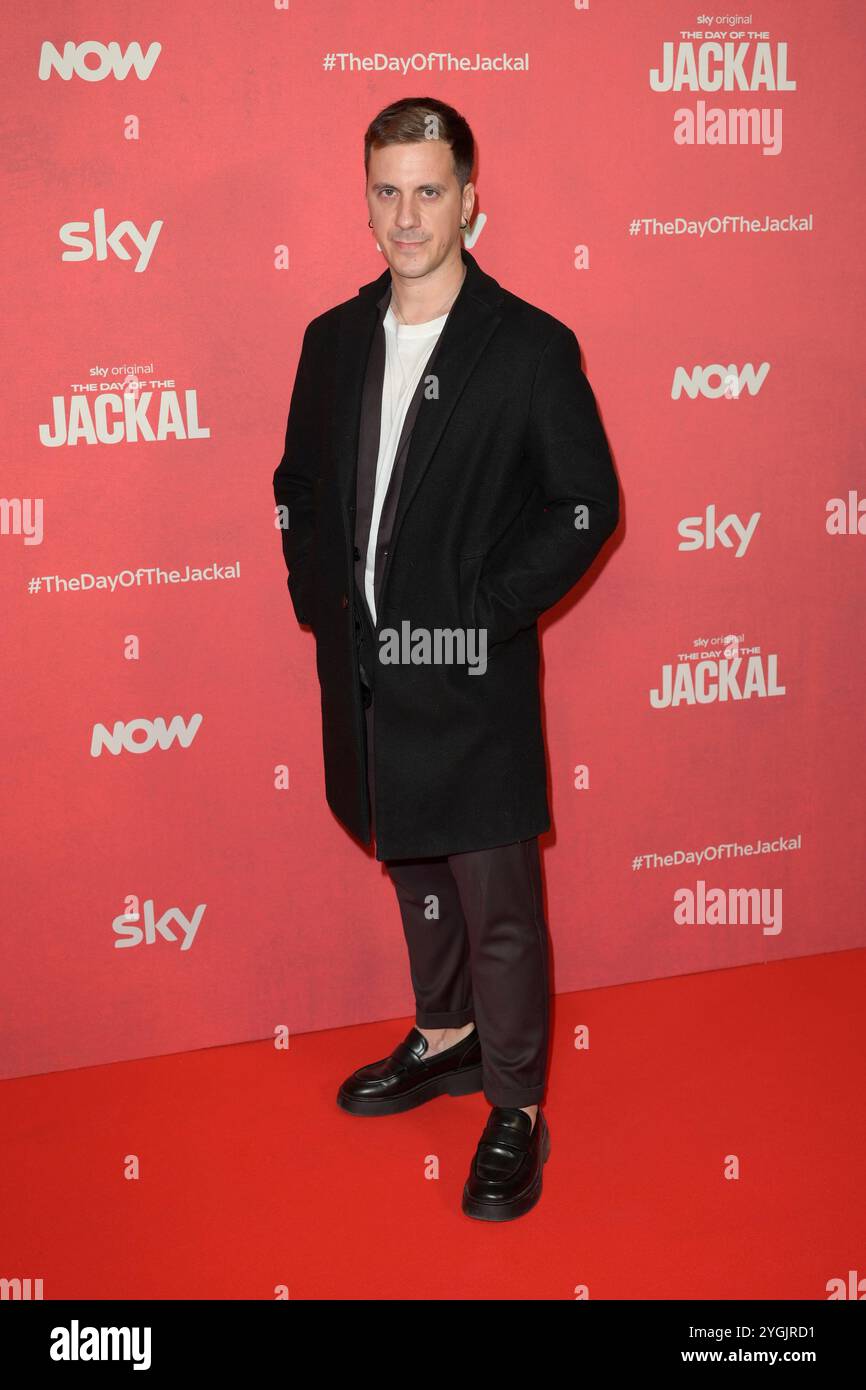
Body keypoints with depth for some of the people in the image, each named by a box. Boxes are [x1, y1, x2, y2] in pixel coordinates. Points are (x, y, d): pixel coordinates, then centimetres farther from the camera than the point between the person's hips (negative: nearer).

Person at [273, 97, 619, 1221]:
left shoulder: (532, 349, -10)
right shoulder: (334, 340, 6)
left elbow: (587, 506, -9)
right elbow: (300, 483, 16)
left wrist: (481, 614, -15)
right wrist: (317, 596, 3)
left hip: (473, 682, -5)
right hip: (363, 672, 6)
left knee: (498, 908, 5)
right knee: (415, 874, 22)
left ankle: (516, 1110, 23)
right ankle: (446, 1039, 44)